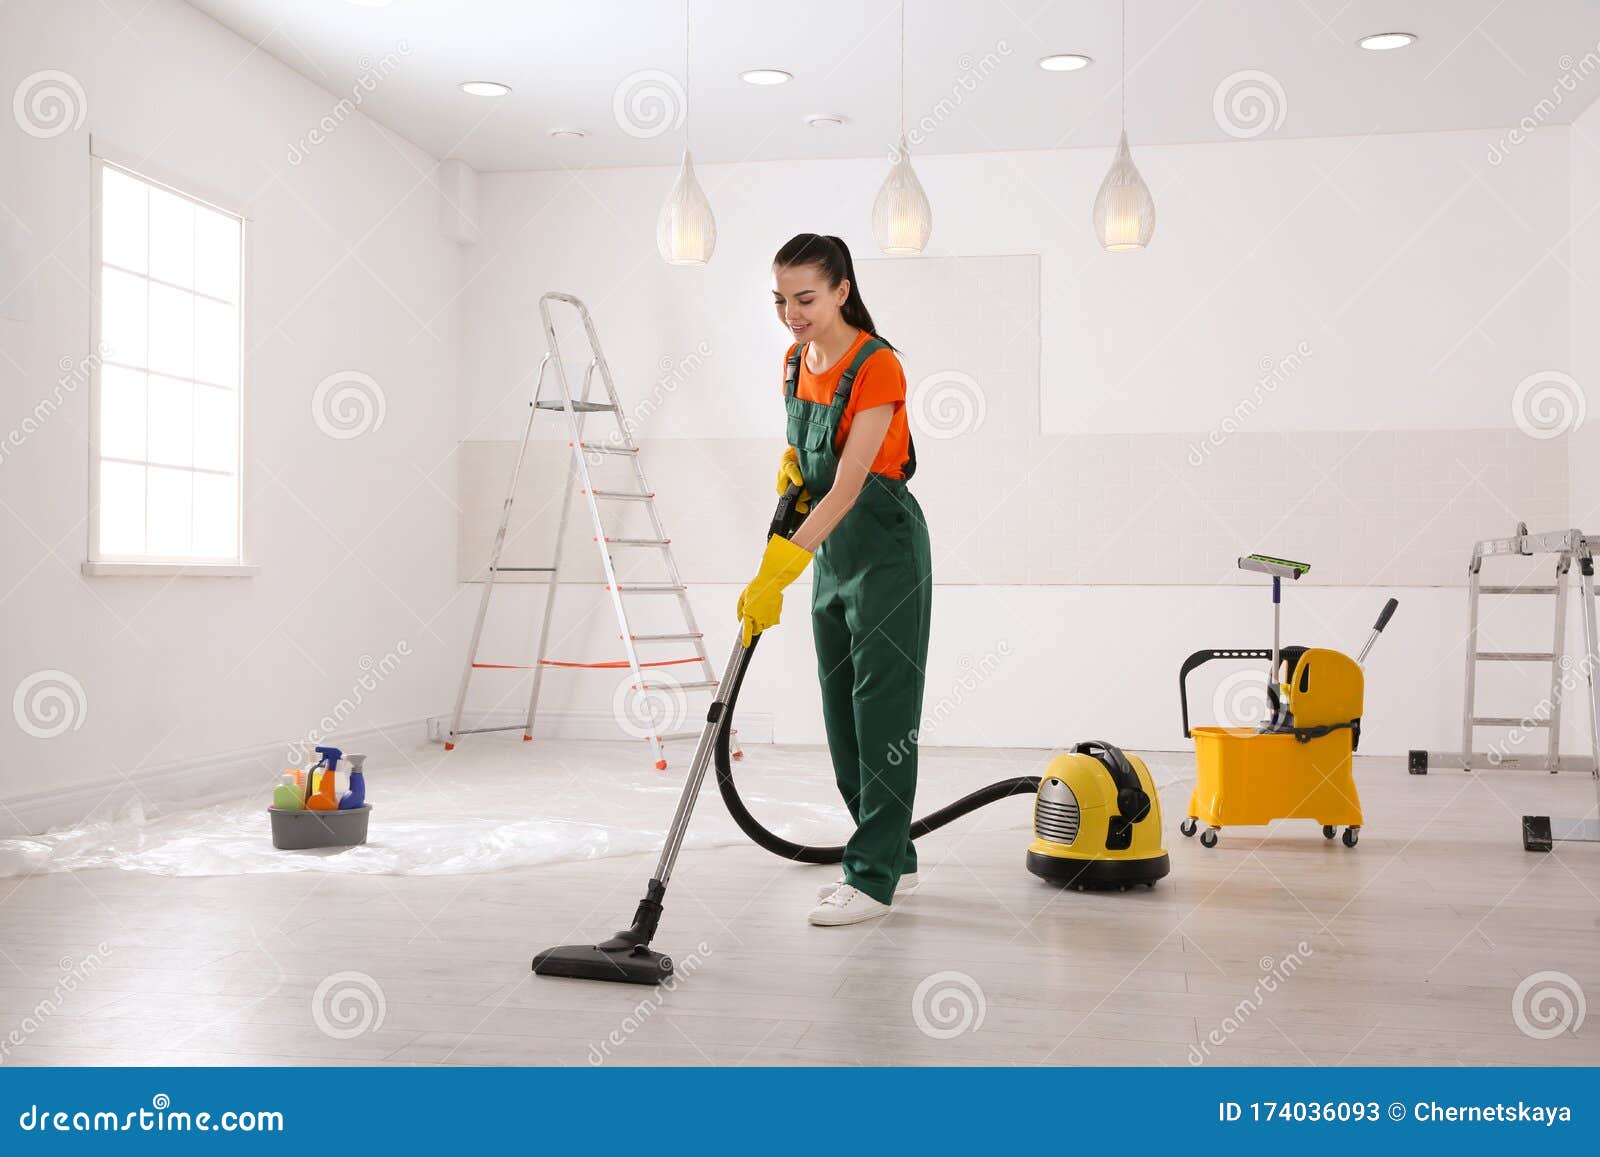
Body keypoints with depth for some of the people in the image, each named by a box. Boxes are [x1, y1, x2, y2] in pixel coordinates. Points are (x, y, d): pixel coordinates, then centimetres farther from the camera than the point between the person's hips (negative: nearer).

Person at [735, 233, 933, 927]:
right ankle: (892, 857, 23)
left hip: (885, 550, -8)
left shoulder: (877, 368, -21)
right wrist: (789, 466, -1)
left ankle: (875, 877, 2)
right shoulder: (797, 362, 4)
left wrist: (775, 574, -31)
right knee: (843, 714, 11)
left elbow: (845, 490, -26)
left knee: (882, 713, -4)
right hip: (831, 550, 9)